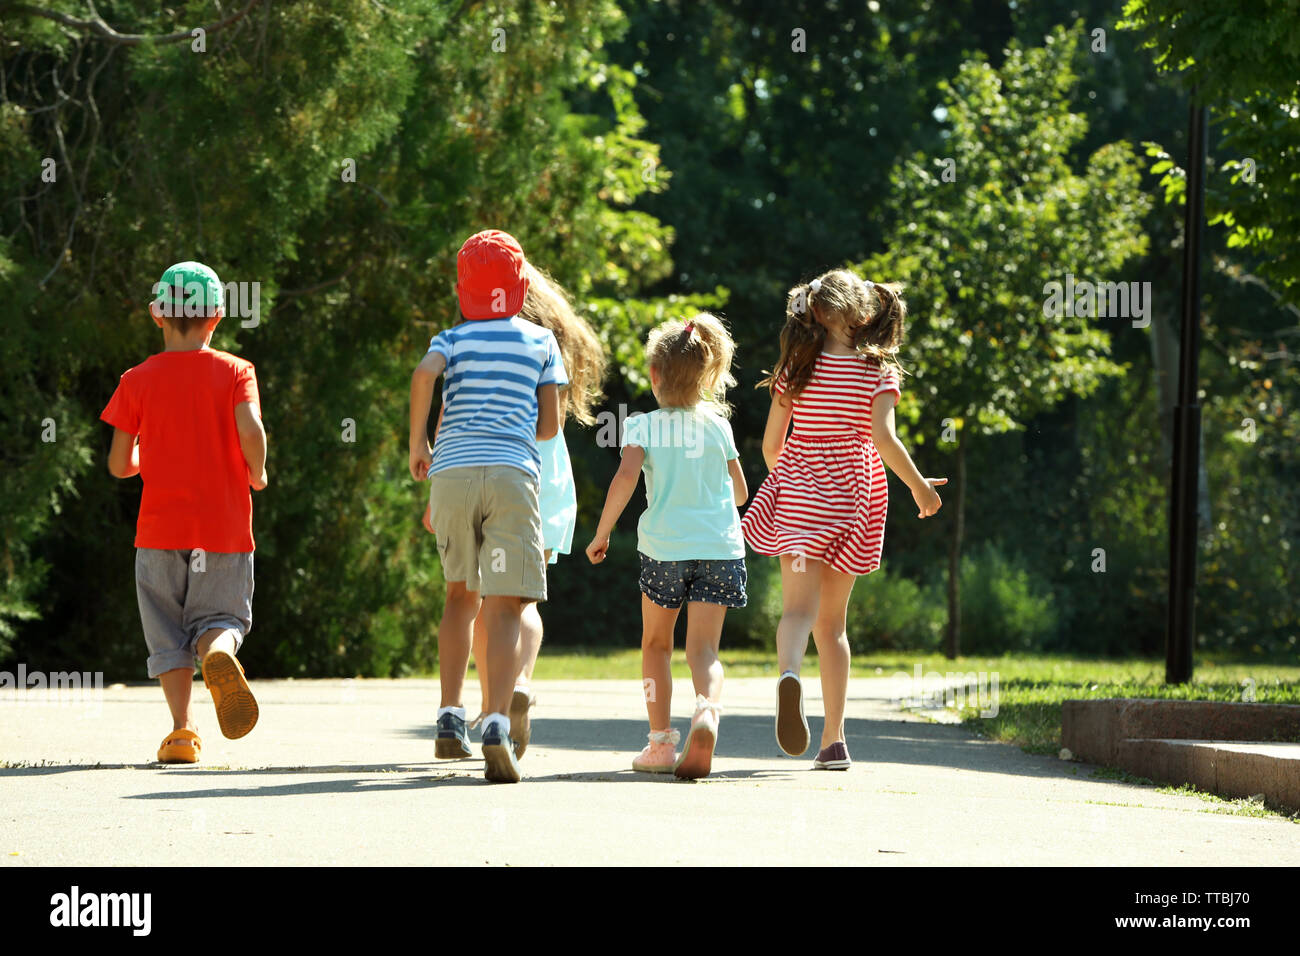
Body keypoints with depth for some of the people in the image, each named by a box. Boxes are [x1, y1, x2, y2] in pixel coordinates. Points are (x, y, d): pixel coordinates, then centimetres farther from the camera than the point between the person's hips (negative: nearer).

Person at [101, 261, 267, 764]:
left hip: (160, 529, 0)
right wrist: (257, 473, 1)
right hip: (224, 526, 0)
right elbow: (250, 430, -18)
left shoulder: (138, 380, 2)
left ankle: (182, 729, -7)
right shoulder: (235, 372, -1)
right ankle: (220, 654, -25)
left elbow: (119, 464, 1)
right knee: (219, 617, 11)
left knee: (168, 633, 8)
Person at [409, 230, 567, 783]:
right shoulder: (541, 342, 16)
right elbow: (549, 425, 13)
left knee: (462, 595, 21)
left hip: (451, 470, 2)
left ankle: (450, 718, 13)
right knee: (504, 608, -7)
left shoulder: (453, 340, 13)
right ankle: (496, 728, -26)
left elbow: (423, 374, -9)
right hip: (512, 473, -2)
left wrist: (417, 444, 1)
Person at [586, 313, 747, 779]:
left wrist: (602, 533, -7)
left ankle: (661, 741, 15)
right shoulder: (717, 426, 7)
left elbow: (626, 477, -17)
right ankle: (707, 712, -35)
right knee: (703, 649, -4)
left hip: (664, 546, -1)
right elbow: (740, 493, 15)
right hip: (720, 546, 1)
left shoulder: (643, 426, -2)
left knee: (656, 644, 18)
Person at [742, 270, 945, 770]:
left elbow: (771, 443, 4)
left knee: (799, 608, -10)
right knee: (831, 620, 12)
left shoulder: (796, 370, 2)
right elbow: (884, 439, -12)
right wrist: (919, 486, 2)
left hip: (799, 489, -1)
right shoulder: (877, 372, -1)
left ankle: (789, 673, -46)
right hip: (852, 493, 1)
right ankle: (833, 739, 9)